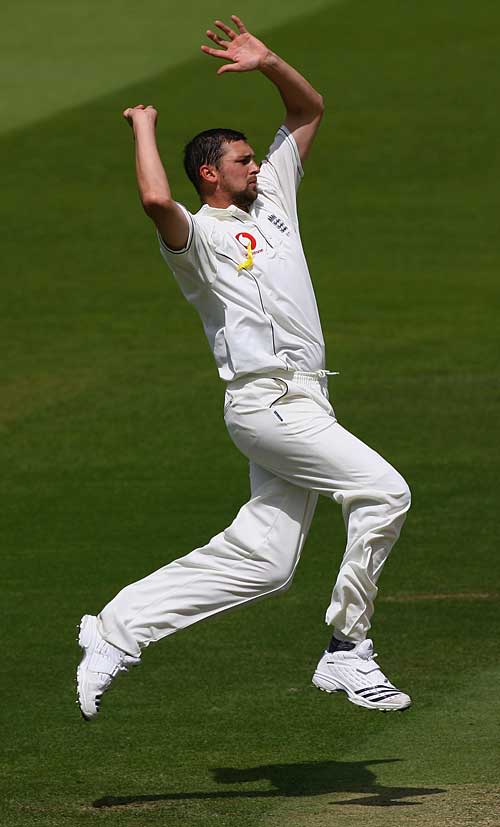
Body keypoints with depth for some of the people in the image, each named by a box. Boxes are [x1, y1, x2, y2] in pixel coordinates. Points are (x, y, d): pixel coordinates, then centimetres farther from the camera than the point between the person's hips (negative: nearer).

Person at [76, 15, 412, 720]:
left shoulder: (272, 199, 20)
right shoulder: (197, 234, -5)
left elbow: (310, 110, 25)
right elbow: (155, 198, -28)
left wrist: (269, 65, 8)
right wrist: (144, 126, -12)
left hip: (301, 403, 8)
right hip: (267, 402, -8)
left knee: (258, 560, 4)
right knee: (383, 490, -18)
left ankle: (115, 633, 11)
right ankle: (347, 654, -12)